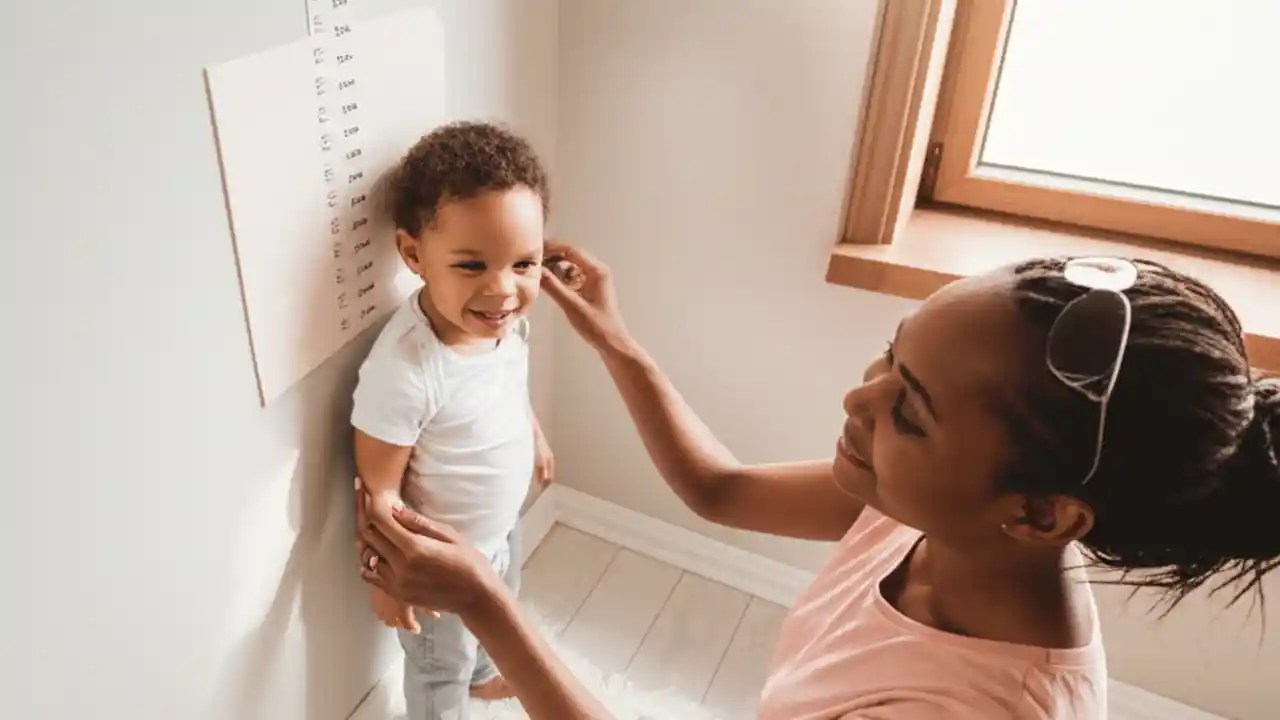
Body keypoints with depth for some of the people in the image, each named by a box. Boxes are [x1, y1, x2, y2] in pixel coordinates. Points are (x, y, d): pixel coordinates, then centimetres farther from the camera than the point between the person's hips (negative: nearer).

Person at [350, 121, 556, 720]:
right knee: (441, 669, 23)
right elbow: (379, 492, -27)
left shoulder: (506, 317, -18)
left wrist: (535, 437, 19)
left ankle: (482, 672, 67)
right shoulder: (403, 370, -41)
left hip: (500, 527, 7)